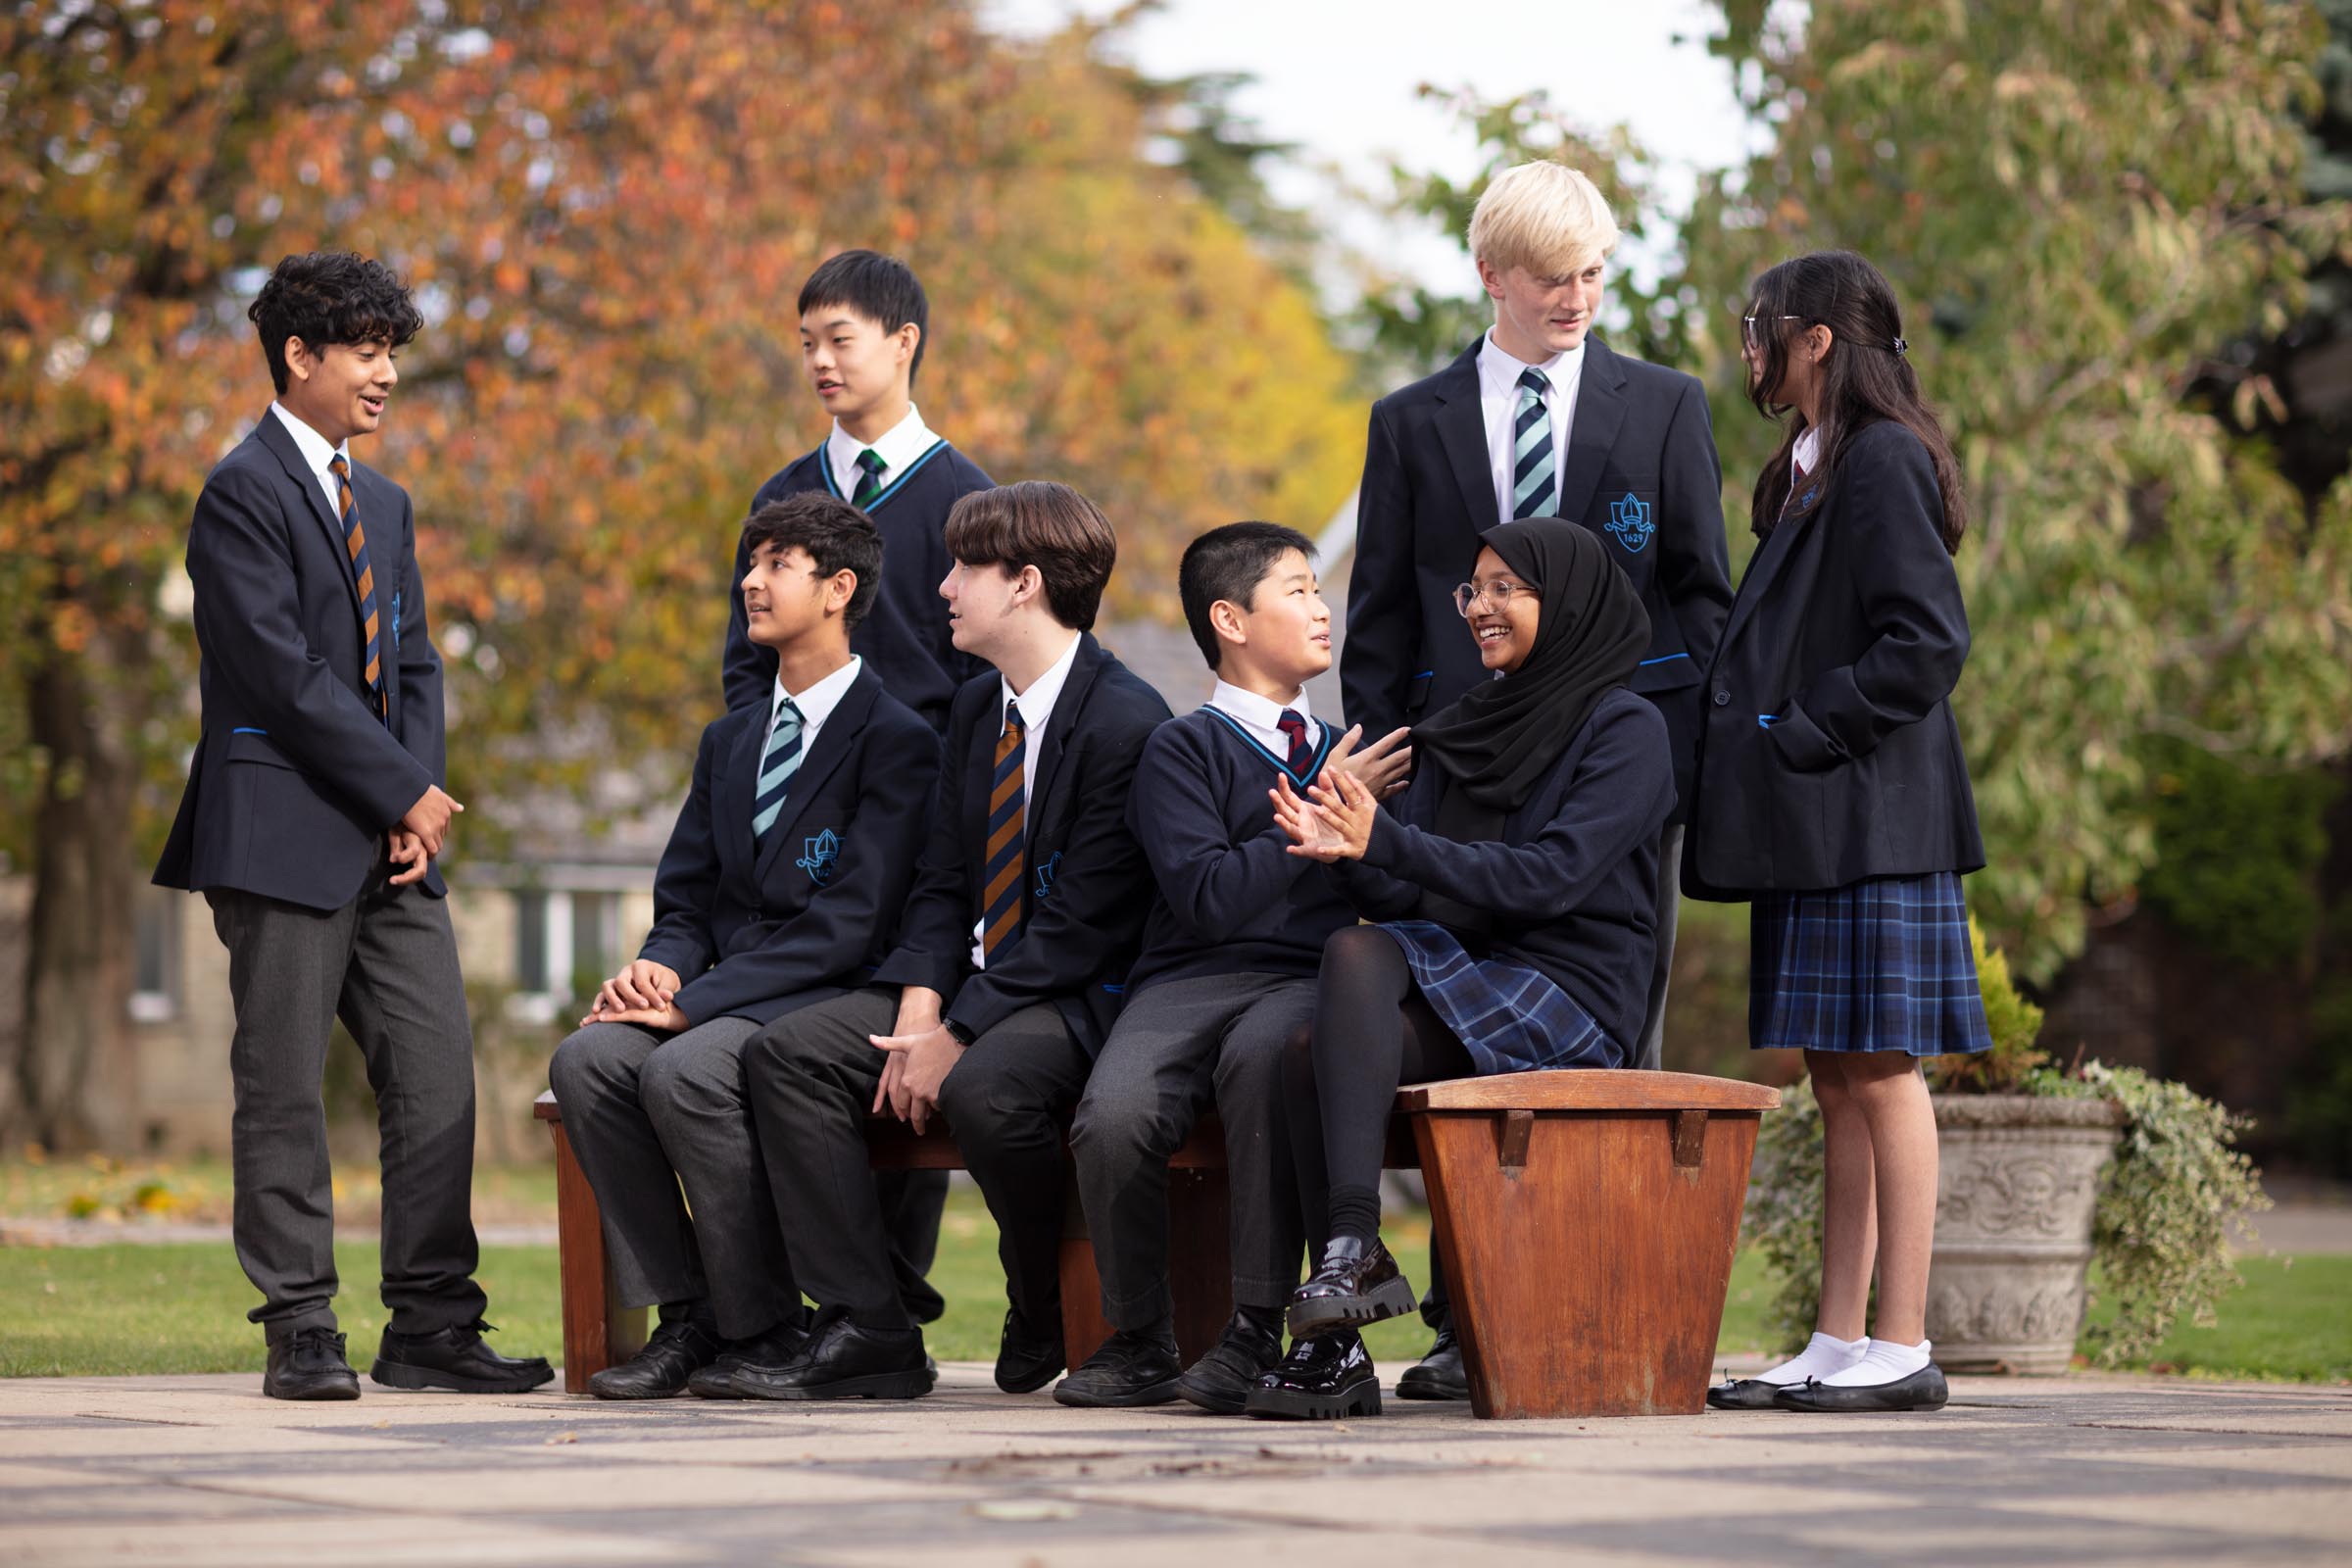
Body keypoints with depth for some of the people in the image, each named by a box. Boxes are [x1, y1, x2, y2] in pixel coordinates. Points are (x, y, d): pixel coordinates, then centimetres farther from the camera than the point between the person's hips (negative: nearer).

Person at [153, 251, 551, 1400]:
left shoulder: (384, 504, 20)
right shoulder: (243, 493, -7)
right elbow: (288, 673, -14)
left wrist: (420, 801, 1)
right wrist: (405, 792, -11)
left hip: (391, 841, 8)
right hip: (283, 834, -8)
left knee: (438, 1080, 2)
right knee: (283, 1091, -3)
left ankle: (430, 1327, 6)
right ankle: (300, 1335, 2)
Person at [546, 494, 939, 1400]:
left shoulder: (894, 740, -4)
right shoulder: (730, 743, 21)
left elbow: (848, 922, -13)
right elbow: (684, 900, 18)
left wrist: (697, 999, -19)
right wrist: (662, 967, -8)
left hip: (833, 1002, -7)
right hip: (725, 1001, 7)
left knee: (685, 1070, -34)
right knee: (587, 1060, -23)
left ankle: (767, 1332, -19)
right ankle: (684, 1320, -17)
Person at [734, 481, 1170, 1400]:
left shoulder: (1127, 723, -15)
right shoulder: (976, 709, 12)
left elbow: (1081, 928, -18)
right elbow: (941, 884, 12)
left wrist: (959, 1038, -20)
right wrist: (919, 1010, -7)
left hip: (1077, 997, -8)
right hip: (971, 985, 8)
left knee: (984, 1088, -38)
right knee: (786, 1054, -11)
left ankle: (1049, 1315, -9)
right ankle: (864, 1331, -15)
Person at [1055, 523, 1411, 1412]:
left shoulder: (1344, 756, 24)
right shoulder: (1183, 748, 7)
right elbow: (1208, 898, -8)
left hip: (1312, 984, 2)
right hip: (1193, 979, -2)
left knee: (1262, 1053, -37)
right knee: (1114, 1115, -33)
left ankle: (1256, 1330, -31)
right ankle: (1140, 1340, -9)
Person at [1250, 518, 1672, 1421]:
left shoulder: (1626, 732, -1)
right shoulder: (1460, 731, 20)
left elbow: (1550, 877, -16)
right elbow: (1405, 900, 12)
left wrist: (1385, 843, -23)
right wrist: (1344, 854, -11)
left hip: (1561, 1000, -6)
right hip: (1453, 977, 6)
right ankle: (1335, 1344, -31)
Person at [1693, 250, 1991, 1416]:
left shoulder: (1881, 463, -11)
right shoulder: (1808, 469, 19)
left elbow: (1926, 642, -18)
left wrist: (1805, 735, -16)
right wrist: (1759, 738, 11)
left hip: (1870, 824, -10)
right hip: (1815, 831, 10)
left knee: (1879, 1070, -8)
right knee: (1837, 1083, 10)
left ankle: (1904, 1348, -6)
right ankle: (1839, 1344, 12)